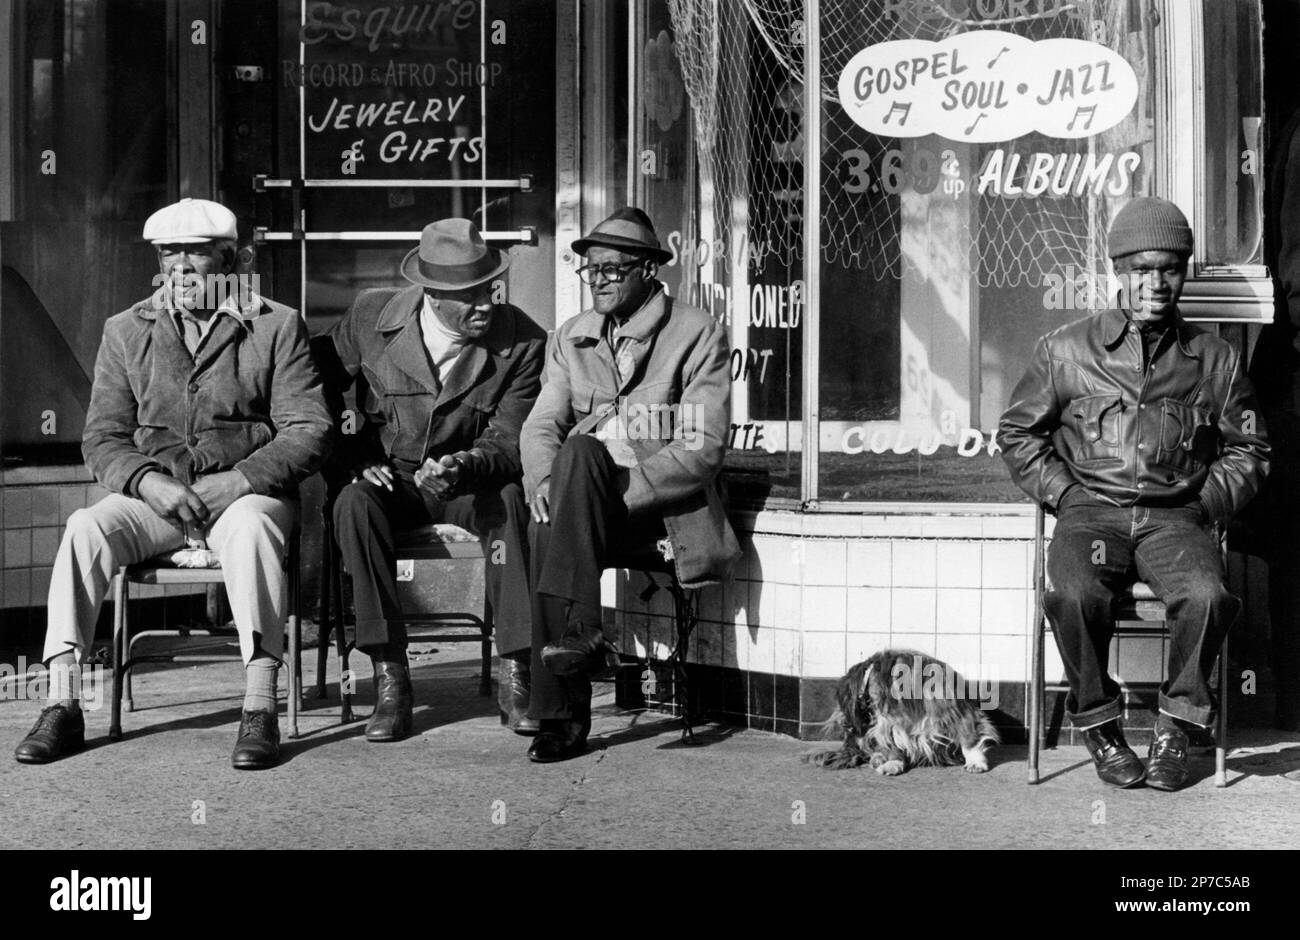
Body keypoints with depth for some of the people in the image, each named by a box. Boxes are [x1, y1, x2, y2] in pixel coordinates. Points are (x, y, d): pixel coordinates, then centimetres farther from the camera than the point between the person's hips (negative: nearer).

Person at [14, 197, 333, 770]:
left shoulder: (276, 326, 5)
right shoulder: (126, 332, 13)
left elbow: (309, 429, -2)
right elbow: (102, 438, 8)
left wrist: (240, 480, -16)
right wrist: (149, 481, -13)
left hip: (246, 492, -2)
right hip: (152, 495, 3)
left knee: (251, 529, -37)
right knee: (85, 527, -27)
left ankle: (260, 710, -37)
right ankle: (63, 706, -25)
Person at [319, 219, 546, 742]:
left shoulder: (523, 341, -11)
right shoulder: (372, 317, -8)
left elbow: (508, 442, -11)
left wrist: (463, 466, -33)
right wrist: (357, 458, -7)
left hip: (469, 484, -1)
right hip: (389, 478, 1)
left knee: (509, 501, -34)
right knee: (355, 504, -33)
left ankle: (514, 677, -27)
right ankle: (389, 677, -28)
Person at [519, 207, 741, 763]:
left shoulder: (697, 335, 0)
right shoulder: (572, 337, 17)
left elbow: (704, 449, -9)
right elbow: (541, 425, 9)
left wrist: (618, 485, -20)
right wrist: (544, 481, -15)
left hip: (662, 502, -4)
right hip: (587, 502, 4)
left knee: (581, 450, -33)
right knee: (545, 529, -31)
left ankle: (573, 631, -39)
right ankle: (564, 717, -29)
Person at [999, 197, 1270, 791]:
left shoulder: (1214, 361, 12)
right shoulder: (1066, 349, 8)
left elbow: (1248, 449, 20)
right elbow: (1017, 432, 15)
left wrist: (1205, 505, 5)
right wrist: (1064, 494, 3)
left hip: (1175, 514, 1)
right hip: (1091, 510, -1)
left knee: (1205, 595, -32)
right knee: (1076, 594, -33)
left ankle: (1176, 726, -8)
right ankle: (1098, 724, -9)